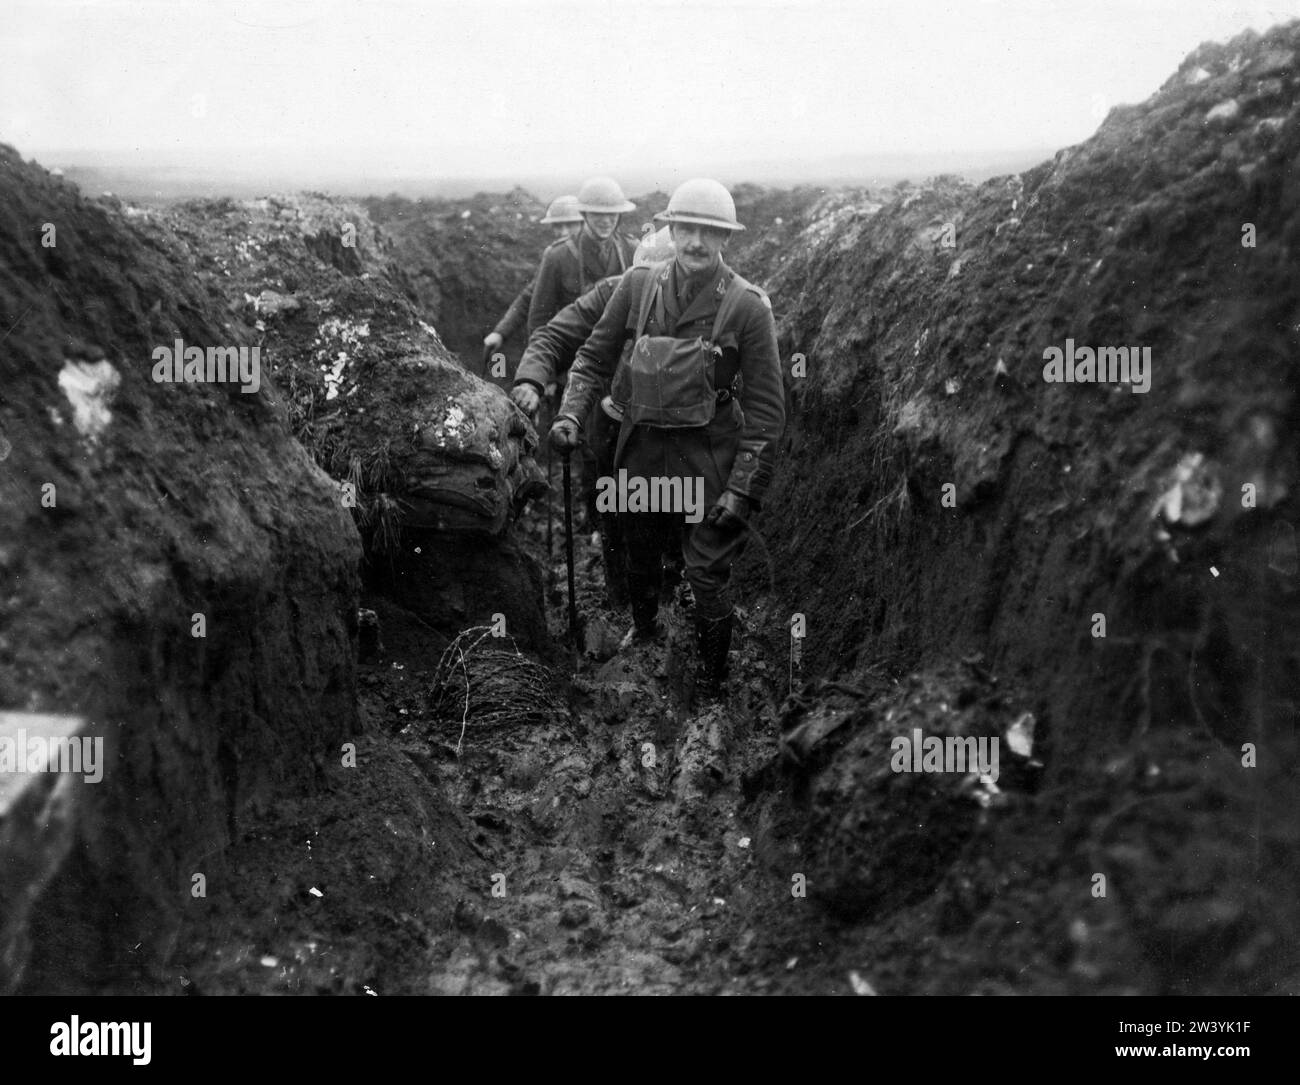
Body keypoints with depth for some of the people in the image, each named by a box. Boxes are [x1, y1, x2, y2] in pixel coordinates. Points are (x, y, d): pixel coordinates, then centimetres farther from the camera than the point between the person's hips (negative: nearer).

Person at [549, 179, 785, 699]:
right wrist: (570, 415, -6)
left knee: (708, 578, -2)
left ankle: (710, 691, 16)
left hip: (708, 456, -4)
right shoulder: (638, 285, -2)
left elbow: (766, 409, -10)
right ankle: (641, 638, 48)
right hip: (642, 447, 4)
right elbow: (595, 357, 10)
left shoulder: (747, 306, -12)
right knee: (639, 560, 21)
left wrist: (742, 489, -13)